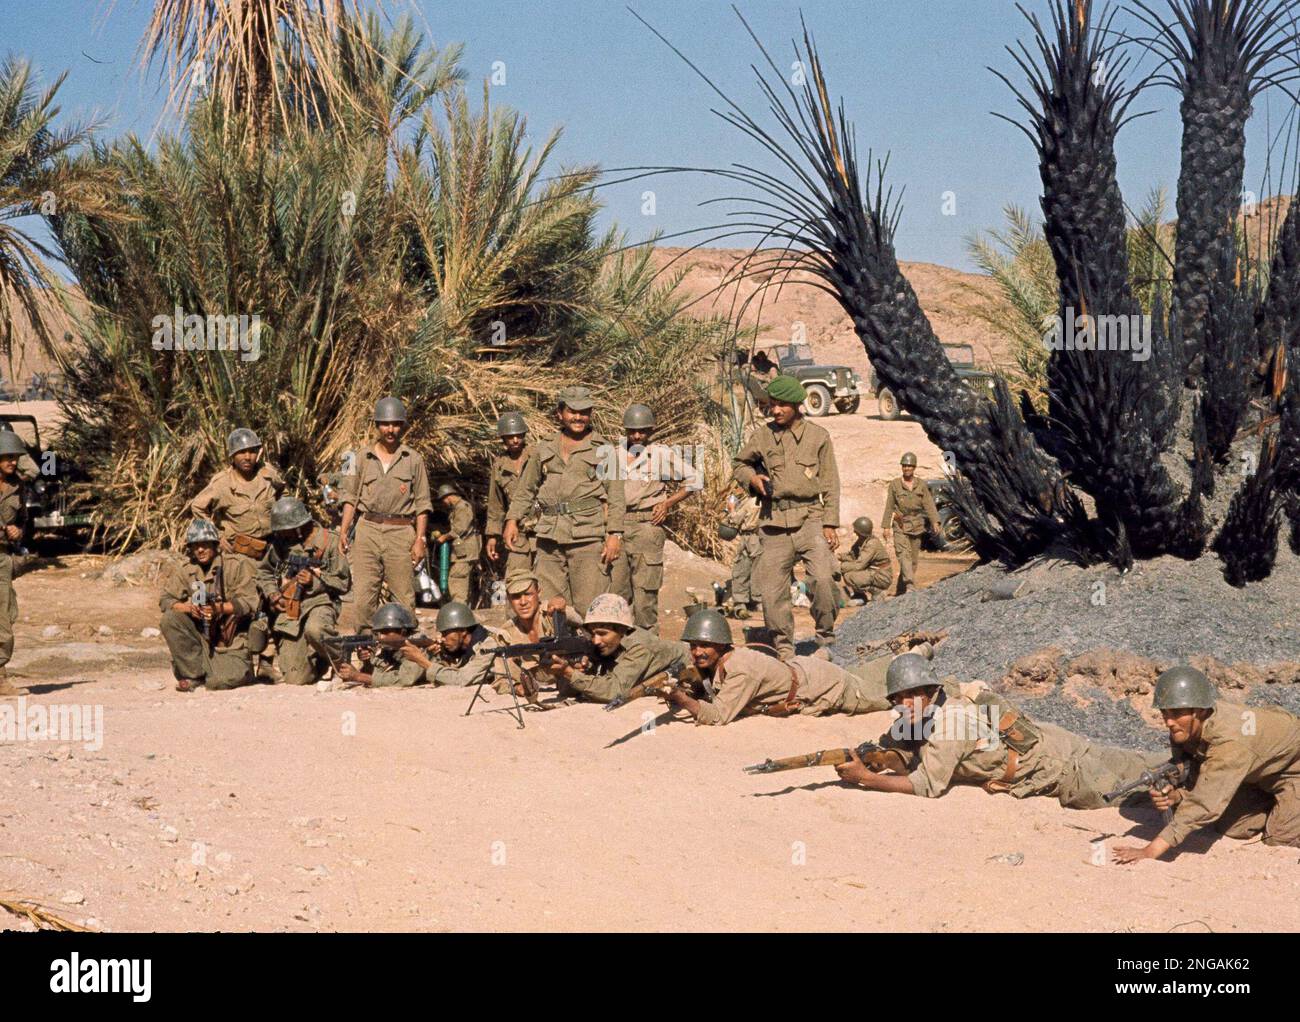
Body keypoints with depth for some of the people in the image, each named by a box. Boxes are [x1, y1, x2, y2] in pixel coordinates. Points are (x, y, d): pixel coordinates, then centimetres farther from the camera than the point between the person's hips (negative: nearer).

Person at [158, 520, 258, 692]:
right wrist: (188, 607, -24)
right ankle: (193, 673, -9)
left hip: (230, 637, -3)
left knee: (227, 679, -27)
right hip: (199, 636, 3)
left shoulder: (236, 565, -5)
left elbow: (249, 601, -11)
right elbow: (165, 600, -3)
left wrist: (220, 608, -28)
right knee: (169, 619, -23)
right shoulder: (184, 570, 4)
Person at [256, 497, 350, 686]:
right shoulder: (280, 542, 7)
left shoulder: (329, 541, -5)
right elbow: (264, 572, 20)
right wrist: (272, 594, 2)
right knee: (295, 679, -7)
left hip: (320, 602, -4)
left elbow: (343, 583, -5)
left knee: (314, 630, -42)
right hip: (290, 607, 4)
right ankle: (321, 662, 28)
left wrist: (315, 580, -17)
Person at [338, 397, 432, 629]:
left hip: (400, 532, -1)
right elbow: (351, 497, 14)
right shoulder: (364, 459, 13)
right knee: (362, 595, -4)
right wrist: (343, 530, 3)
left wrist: (420, 539, -3)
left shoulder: (413, 460, 7)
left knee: (404, 597, -1)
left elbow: (422, 504, 5)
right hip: (368, 531, 2)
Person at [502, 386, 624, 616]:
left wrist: (615, 534, -7)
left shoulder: (603, 450, 7)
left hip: (588, 537, -4)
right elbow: (526, 488, 22)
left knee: (588, 607, -9)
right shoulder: (545, 448, 16)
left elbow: (616, 495, 2)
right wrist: (512, 520, 10)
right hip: (549, 536, 4)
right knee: (549, 607, 3)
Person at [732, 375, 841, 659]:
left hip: (810, 518, -2)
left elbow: (830, 484, 5)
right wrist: (751, 477, 1)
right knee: (772, 588, 0)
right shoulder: (762, 436, 8)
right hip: (774, 522, 2)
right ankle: (784, 649, 13)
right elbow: (739, 463, 24)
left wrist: (830, 524, -3)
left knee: (823, 578, -19)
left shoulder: (818, 436, 4)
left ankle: (826, 636, 1)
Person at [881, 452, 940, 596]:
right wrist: (886, 526, 0)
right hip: (900, 526, -3)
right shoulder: (894, 484, 2)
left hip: (916, 526, 3)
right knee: (904, 554, -19)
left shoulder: (921, 485, 6)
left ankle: (901, 590, 17)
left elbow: (929, 504, 0)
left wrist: (935, 522, -11)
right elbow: (889, 506, 4)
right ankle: (910, 586, -31)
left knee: (914, 559, 6)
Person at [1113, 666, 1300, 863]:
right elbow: (1196, 784, -11)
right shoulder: (1184, 729, -20)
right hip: (1258, 773, 7)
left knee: (1280, 838, -13)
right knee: (1231, 828, 7)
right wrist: (1175, 796, -37)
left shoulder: (1229, 742, -44)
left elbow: (1205, 803, -48)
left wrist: (1150, 851, -53)